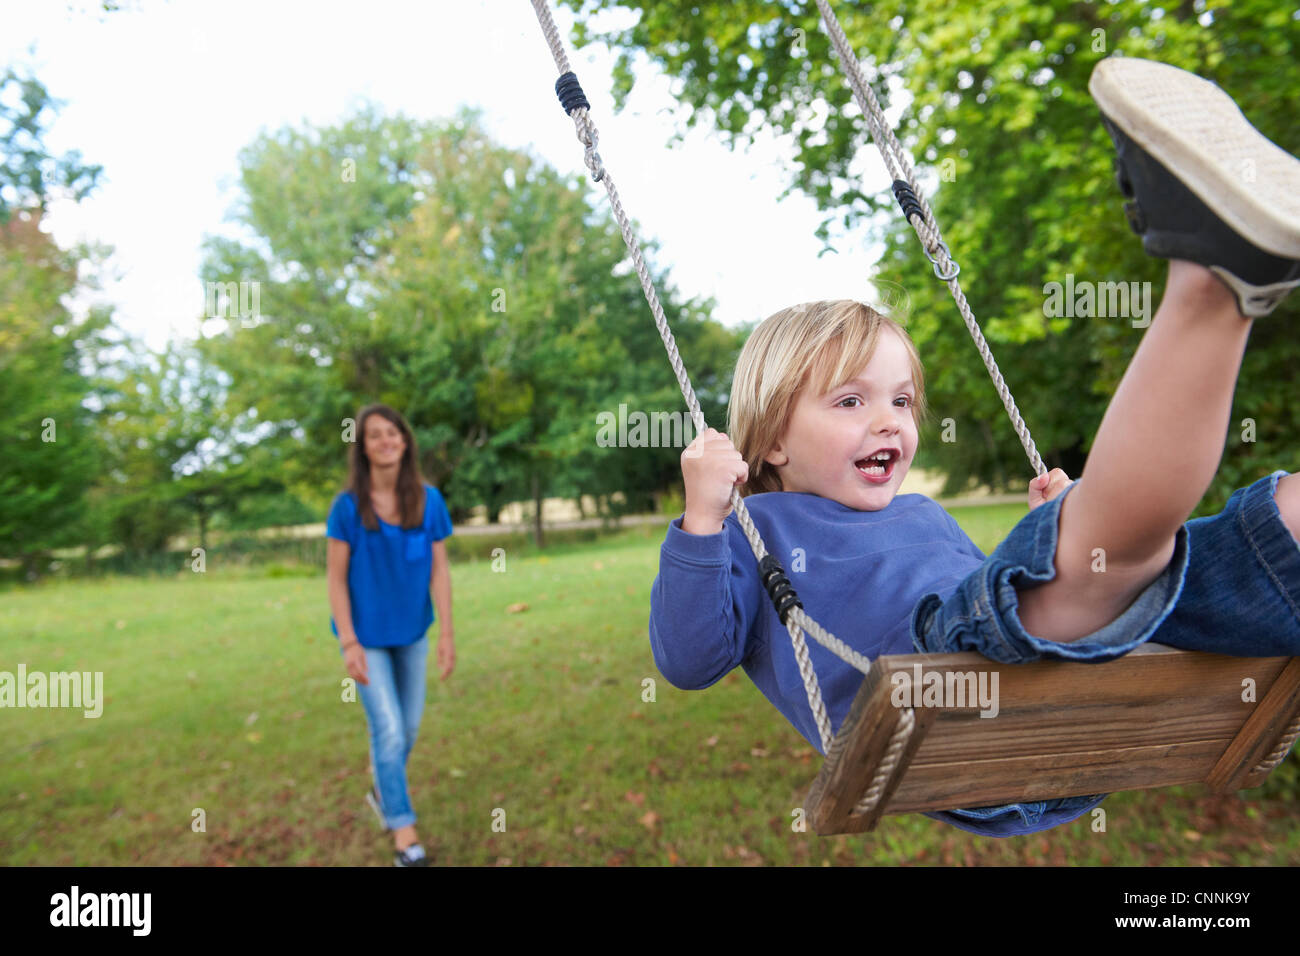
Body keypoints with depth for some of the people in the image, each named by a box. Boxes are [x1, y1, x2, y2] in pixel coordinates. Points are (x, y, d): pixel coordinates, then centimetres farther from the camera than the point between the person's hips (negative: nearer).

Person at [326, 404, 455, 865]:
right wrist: (349, 642, -14)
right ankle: (402, 827, 13)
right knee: (389, 730, -4)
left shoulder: (428, 500, -7)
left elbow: (439, 570, -4)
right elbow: (336, 578, -10)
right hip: (367, 634, -3)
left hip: (411, 632, 3)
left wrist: (447, 633, -6)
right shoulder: (347, 505, -14)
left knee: (410, 726, 15)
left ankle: (382, 792, 43)